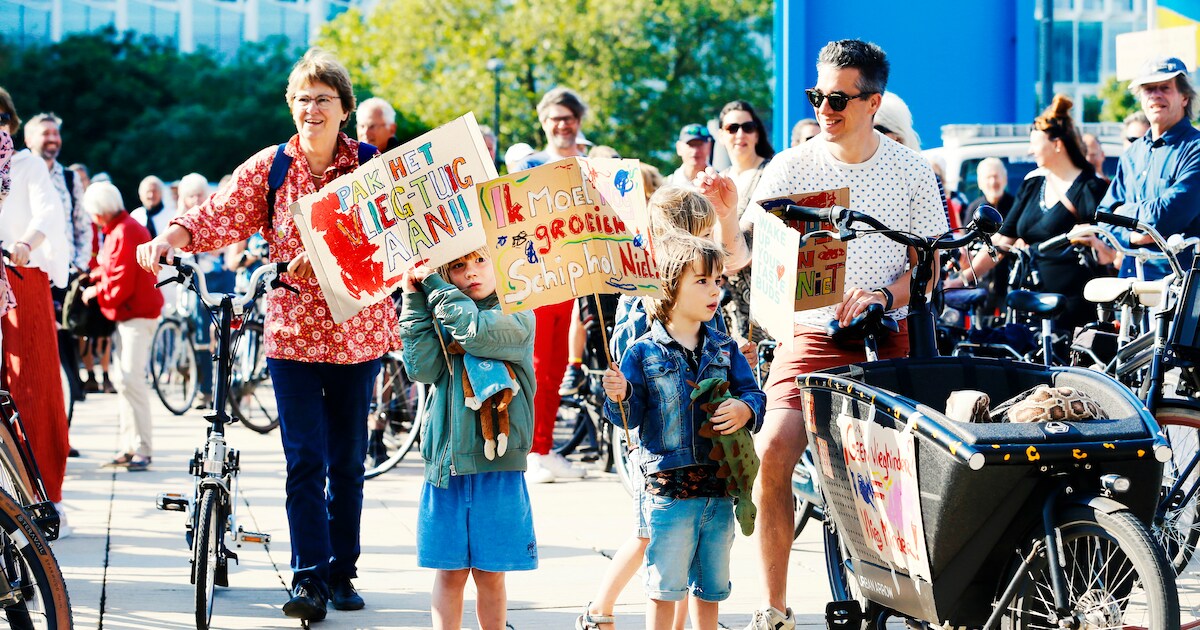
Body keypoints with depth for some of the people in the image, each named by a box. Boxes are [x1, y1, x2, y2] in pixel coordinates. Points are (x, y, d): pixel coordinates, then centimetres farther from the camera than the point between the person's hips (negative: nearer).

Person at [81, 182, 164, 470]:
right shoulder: (117, 230, 14)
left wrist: (95, 292, -8)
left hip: (137, 314, -11)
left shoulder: (125, 233, -19)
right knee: (124, 379, 12)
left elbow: (121, 283, -21)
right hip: (126, 313, 11)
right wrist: (94, 276, 9)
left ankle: (143, 449, -15)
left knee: (131, 379, -15)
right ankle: (129, 445, 16)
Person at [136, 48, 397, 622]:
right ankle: (310, 580, -5)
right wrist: (169, 239, -25)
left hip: (357, 332, 1)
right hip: (293, 332, -1)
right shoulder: (267, 168, 2)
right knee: (305, 460, -7)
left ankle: (341, 573, 21)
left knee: (348, 461, 9)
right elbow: (219, 216, -6)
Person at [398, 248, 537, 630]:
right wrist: (415, 300, -8)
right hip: (447, 462, 2)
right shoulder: (441, 319, 10)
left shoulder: (517, 316, 1)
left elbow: (476, 332, -19)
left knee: (490, 572, 5)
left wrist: (433, 284, -9)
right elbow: (423, 368, -7)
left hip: (497, 467, -2)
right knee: (450, 571, 6)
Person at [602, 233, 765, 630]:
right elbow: (630, 417, -5)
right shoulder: (644, 353, -3)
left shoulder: (725, 350, 8)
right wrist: (619, 396, -26)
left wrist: (745, 410, -14)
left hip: (719, 490, 4)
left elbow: (753, 393, 7)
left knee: (710, 587, 13)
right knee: (665, 586, 2)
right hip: (669, 488, -4)